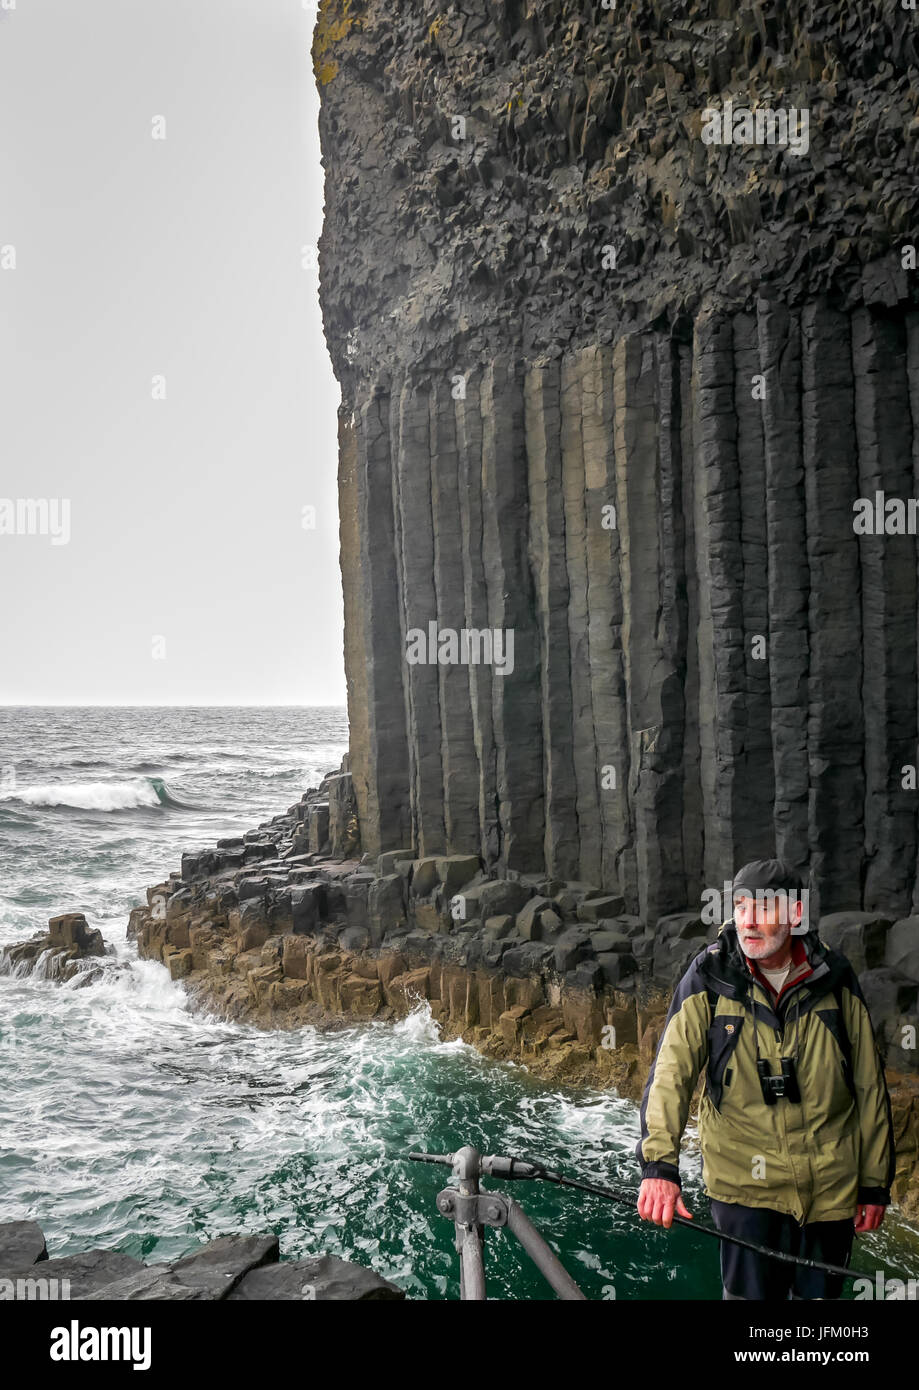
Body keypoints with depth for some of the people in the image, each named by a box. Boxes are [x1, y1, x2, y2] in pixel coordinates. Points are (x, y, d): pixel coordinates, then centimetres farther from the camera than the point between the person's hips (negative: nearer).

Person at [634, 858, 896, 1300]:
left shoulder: (835, 979, -2)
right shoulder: (709, 979, -8)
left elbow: (869, 1087, 6)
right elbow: (671, 1073, -17)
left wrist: (875, 1182, 9)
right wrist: (659, 1164, -30)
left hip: (831, 1187, 2)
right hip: (746, 1184, -2)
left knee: (821, 1292, 13)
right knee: (752, 1292, -4)